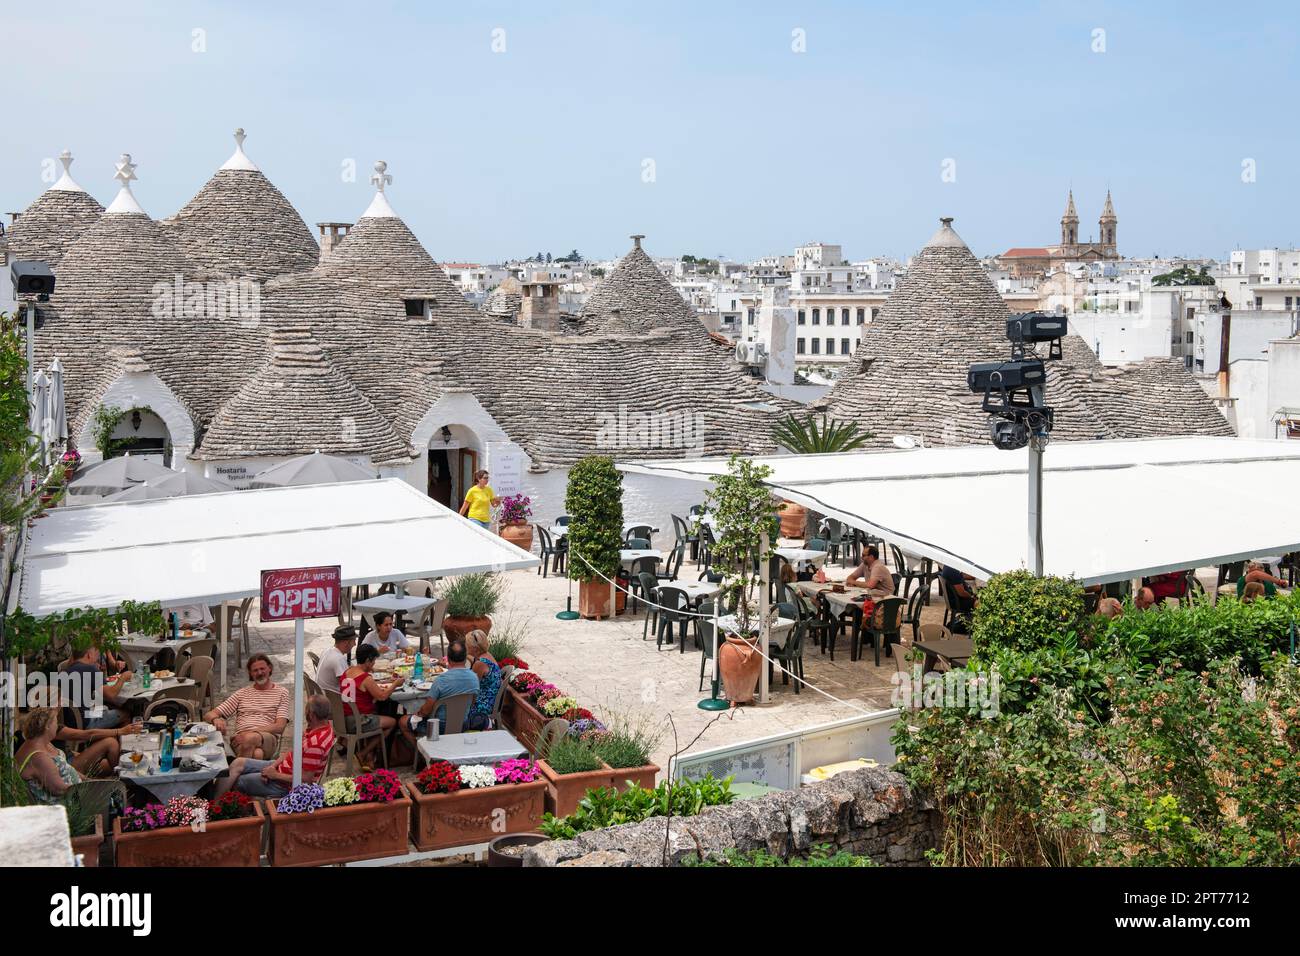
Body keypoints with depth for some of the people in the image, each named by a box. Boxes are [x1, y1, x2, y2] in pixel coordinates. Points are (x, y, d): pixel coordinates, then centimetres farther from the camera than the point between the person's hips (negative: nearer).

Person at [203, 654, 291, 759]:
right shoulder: (242, 693, 23)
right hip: (240, 740, 1)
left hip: (268, 739, -1)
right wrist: (216, 719, -10)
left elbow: (280, 727, 2)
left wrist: (252, 733, -12)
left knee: (250, 738, -39)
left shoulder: (281, 693, 15)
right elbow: (209, 715, 17)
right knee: (257, 754, -38)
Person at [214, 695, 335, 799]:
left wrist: (276, 775, -18)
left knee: (235, 781, 2)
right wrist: (274, 765, -4)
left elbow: (305, 779, -30)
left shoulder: (315, 743, -35)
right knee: (238, 763, 10)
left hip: (285, 785, -9)